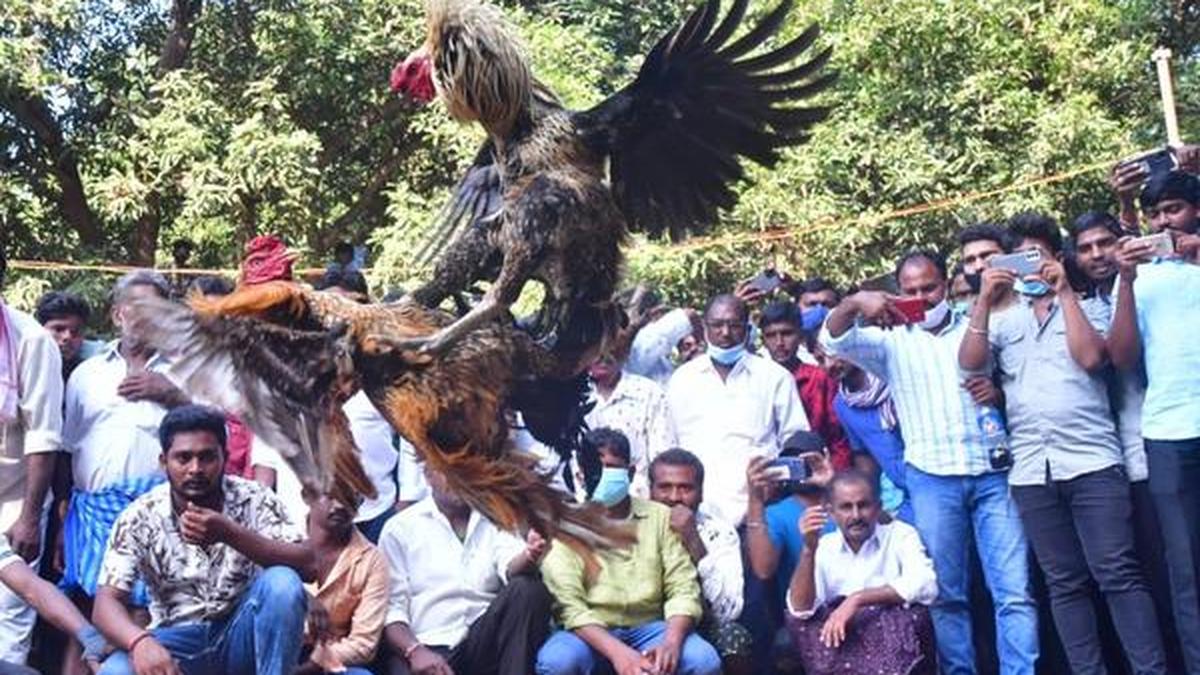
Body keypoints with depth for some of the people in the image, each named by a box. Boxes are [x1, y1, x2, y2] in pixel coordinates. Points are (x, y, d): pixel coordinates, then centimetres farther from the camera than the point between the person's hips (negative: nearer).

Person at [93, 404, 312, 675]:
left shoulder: (252, 499, -10)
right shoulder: (139, 518, -8)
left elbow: (308, 565, -21)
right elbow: (106, 603, -14)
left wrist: (229, 534, -33)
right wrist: (140, 642, -38)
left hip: (241, 634, 0)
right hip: (177, 641, 0)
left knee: (282, 583, -30)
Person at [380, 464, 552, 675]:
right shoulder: (399, 528, 9)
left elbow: (512, 568, -5)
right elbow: (391, 606, 3)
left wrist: (528, 556, -30)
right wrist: (415, 650, -17)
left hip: (486, 640, 3)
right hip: (428, 647, -3)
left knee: (529, 589, -25)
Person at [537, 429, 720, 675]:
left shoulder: (661, 516, 5)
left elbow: (683, 589, -1)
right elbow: (568, 605, -13)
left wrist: (672, 642, -23)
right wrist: (617, 651, -30)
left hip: (648, 627, 2)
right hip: (590, 632, -2)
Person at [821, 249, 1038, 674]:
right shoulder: (891, 341, 8)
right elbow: (834, 341, -7)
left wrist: (1000, 392, -5)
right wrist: (854, 302, -26)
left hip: (992, 473, 1)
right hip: (933, 479, 0)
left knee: (1014, 590, -3)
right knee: (946, 594, 5)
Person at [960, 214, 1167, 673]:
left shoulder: (1086, 309, 12)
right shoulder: (1003, 319, 17)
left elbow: (1090, 357, -7)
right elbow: (970, 363, 1)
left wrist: (1064, 291, -4)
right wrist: (985, 300, -6)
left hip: (1091, 460, -2)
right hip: (1031, 470, 3)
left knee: (1118, 574, -6)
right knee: (1065, 584, 6)